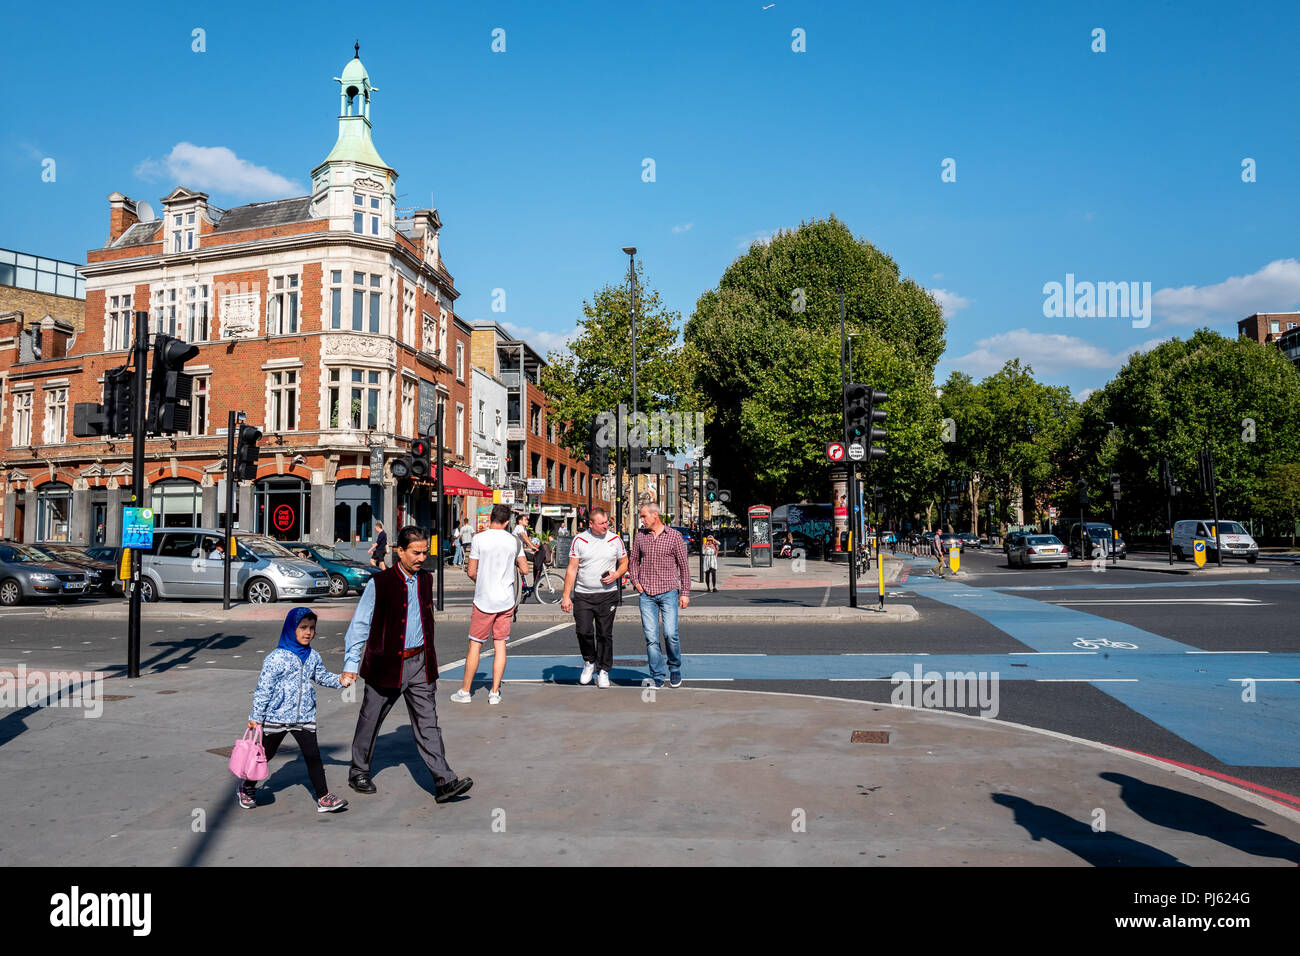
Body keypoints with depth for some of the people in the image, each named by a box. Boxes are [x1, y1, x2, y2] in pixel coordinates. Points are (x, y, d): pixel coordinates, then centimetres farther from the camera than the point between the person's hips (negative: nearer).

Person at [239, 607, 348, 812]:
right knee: (265, 754, 13)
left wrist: (339, 680, 3)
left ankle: (323, 797, 2)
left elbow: (322, 676, 21)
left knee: (313, 756, -1)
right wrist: (256, 716, -9)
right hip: (276, 717, -4)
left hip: (304, 718, 4)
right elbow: (264, 688, -11)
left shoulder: (312, 657, 5)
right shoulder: (277, 658, -14)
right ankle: (247, 788, 37)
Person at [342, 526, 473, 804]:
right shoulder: (380, 583, -10)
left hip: (419, 664, 4)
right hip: (387, 664, -3)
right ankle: (358, 772, 32)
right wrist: (351, 664, -9)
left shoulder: (426, 579, 6)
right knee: (370, 721, 13)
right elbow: (360, 625, -6)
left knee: (428, 722, 0)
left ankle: (444, 781, -2)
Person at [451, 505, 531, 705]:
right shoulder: (514, 541, 0)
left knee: (475, 645, 6)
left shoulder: (478, 539, -7)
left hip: (484, 600, -2)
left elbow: (472, 572, -5)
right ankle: (495, 692, 8)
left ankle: (465, 691, 12)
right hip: (506, 600, 2)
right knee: (500, 645, 8)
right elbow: (525, 570, 3)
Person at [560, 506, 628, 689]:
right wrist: (566, 596, -3)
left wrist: (616, 575, -8)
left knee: (605, 634, 2)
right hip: (582, 595, 0)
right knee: (583, 631, -9)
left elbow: (624, 563, 14)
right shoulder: (579, 540, 0)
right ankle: (589, 662, 18)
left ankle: (603, 671, 16)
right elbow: (572, 569, 1)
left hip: (607, 595, 1)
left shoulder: (615, 540, 3)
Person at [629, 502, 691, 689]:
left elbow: (684, 565, 3)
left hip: (668, 592, -3)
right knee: (651, 637, -1)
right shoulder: (640, 537, 8)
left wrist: (685, 592, 0)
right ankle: (657, 679, 7)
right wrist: (635, 581, 5)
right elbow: (634, 560, 21)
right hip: (646, 594, 3)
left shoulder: (674, 536, -1)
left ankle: (675, 669, 14)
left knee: (670, 634, -11)